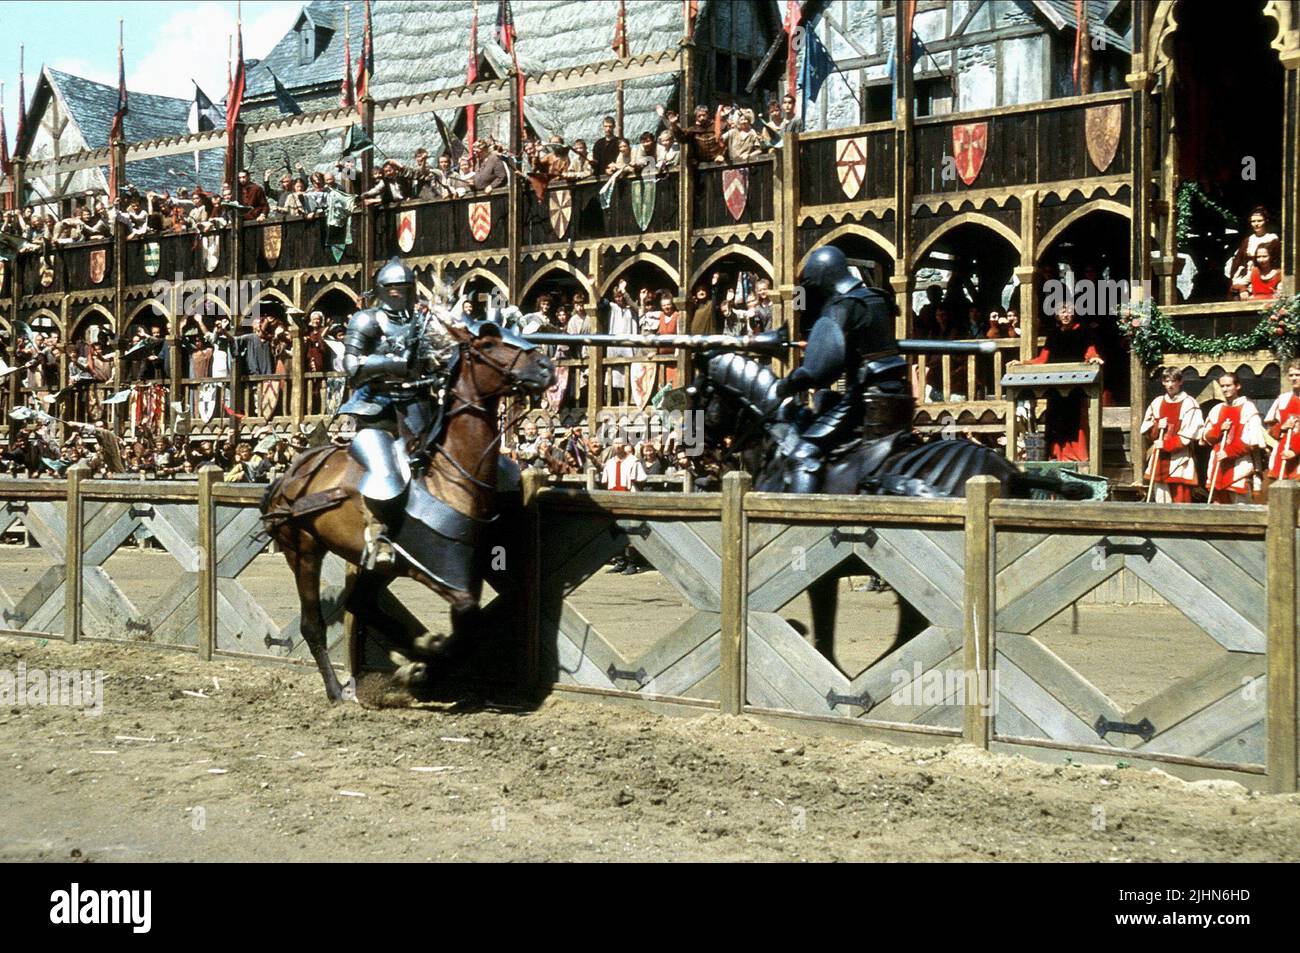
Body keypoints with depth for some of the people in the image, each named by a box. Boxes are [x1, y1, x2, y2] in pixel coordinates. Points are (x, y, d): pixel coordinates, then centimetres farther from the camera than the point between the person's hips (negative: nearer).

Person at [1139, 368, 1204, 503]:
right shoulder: (1157, 403, 12)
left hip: (1180, 460, -5)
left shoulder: (1189, 404, -4)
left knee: (1181, 501, -8)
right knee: (1161, 500, 7)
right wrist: (1157, 426, -5)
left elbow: (1188, 435, -10)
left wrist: (1166, 445, -16)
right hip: (1159, 459, 5)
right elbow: (1146, 429, 16)